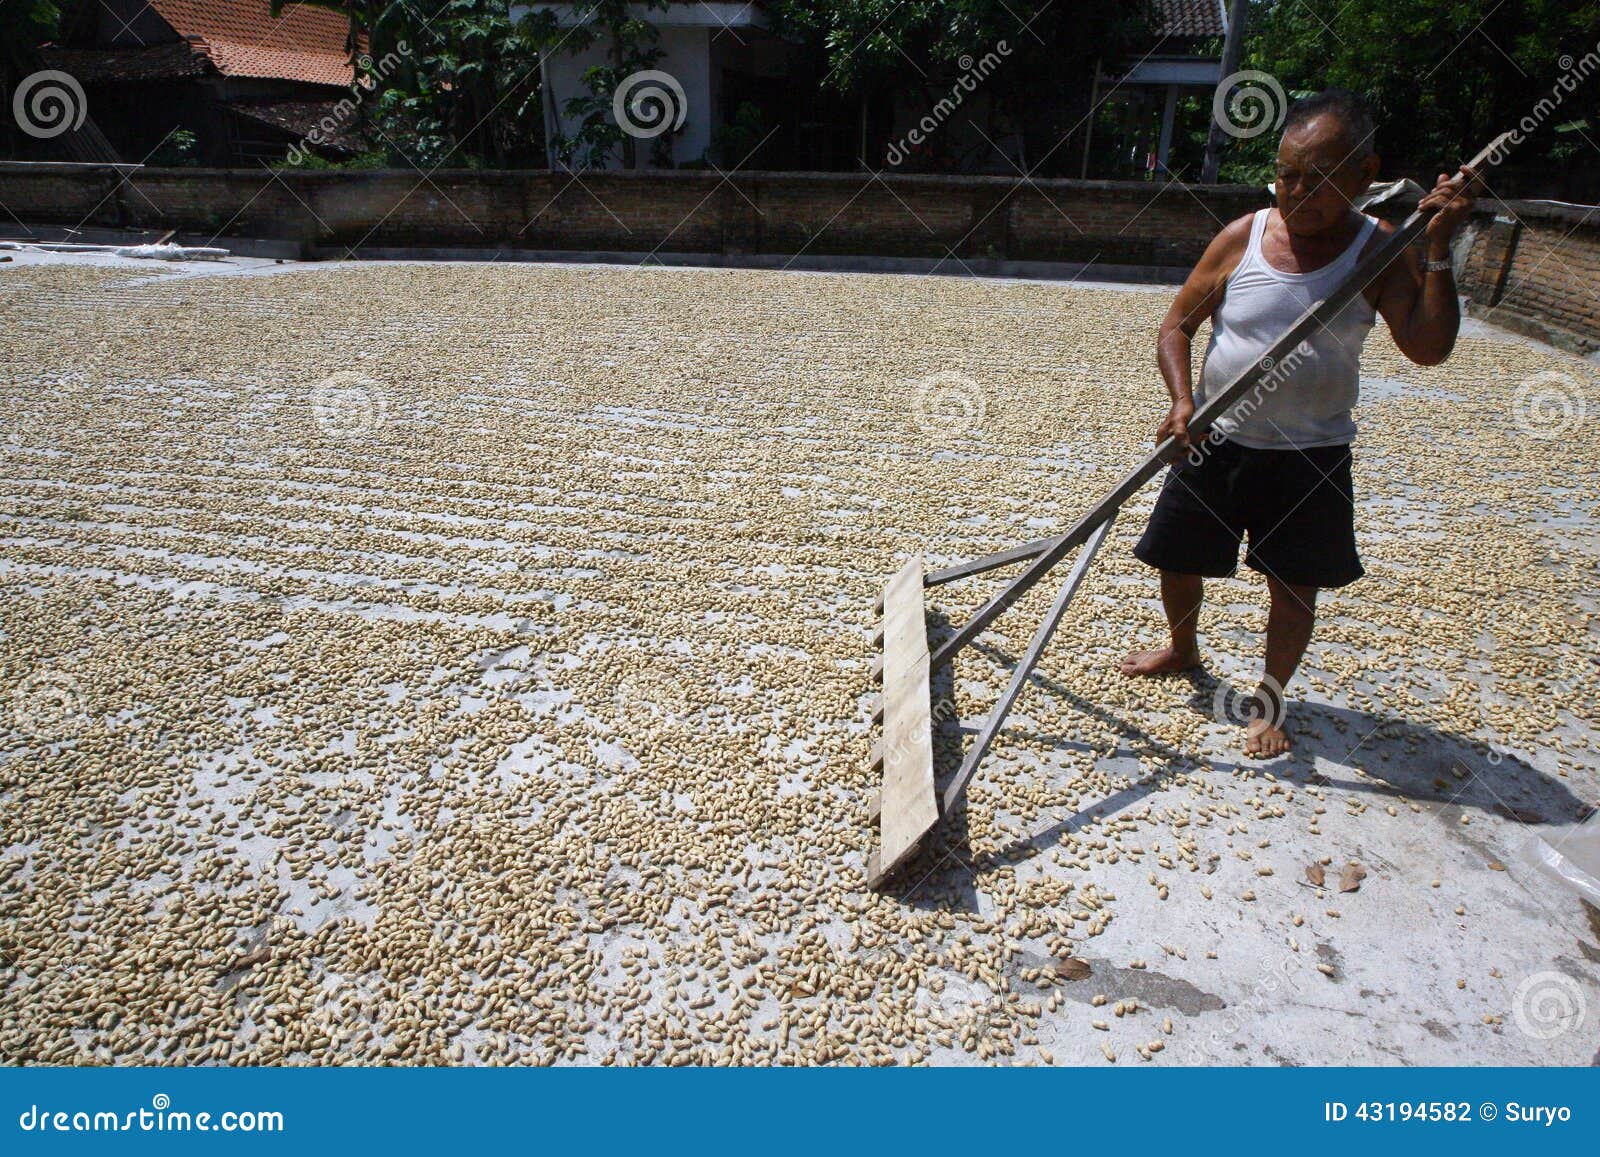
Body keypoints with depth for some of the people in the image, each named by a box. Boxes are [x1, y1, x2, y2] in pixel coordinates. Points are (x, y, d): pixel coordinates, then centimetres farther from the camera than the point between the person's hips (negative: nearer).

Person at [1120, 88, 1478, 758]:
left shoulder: (1380, 250, -7)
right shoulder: (1242, 237, -5)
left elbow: (1427, 347, -14)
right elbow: (1177, 326, -1)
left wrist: (1439, 251, -23)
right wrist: (1182, 399, -17)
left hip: (1311, 455, -1)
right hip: (1216, 443, 2)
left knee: (1295, 586, 6)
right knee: (1175, 558, 12)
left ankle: (1270, 696, 30)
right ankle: (1184, 650, 42)